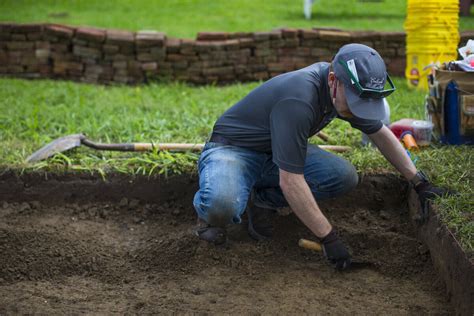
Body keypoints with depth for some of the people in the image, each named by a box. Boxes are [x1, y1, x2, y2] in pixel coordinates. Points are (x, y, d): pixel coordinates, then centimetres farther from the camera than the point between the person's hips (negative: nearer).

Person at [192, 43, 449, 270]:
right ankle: (210, 211, -2)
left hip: (273, 153, 8)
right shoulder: (299, 100, -36)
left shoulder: (348, 91, -10)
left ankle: (262, 200, 3)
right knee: (222, 205, -41)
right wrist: (329, 238, -32)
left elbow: (381, 134, 9)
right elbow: (290, 181, -35)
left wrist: (418, 181, 6)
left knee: (344, 176, -16)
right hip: (232, 148, -8)